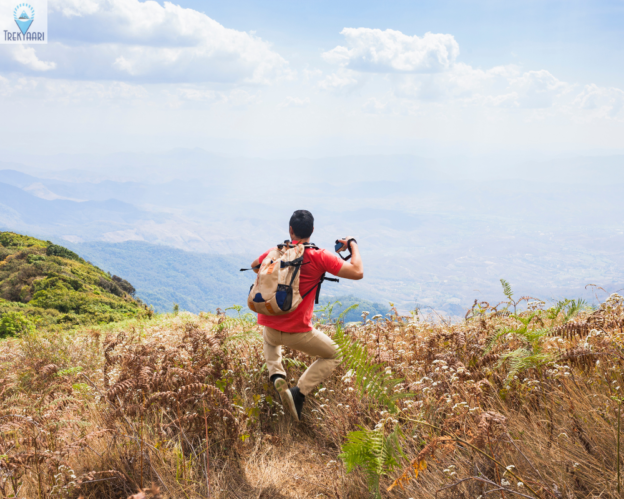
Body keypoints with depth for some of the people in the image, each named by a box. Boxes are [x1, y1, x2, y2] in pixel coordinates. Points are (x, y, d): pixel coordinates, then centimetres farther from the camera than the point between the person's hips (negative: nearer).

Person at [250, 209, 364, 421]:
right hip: (297, 332, -4)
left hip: (269, 326, 5)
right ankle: (299, 392, -2)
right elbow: (357, 273, -11)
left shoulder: (274, 253, 5)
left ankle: (276, 375, 12)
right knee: (333, 356, 20)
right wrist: (352, 245, 4)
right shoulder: (319, 257, -10)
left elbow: (254, 266, 27)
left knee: (270, 341, 41)